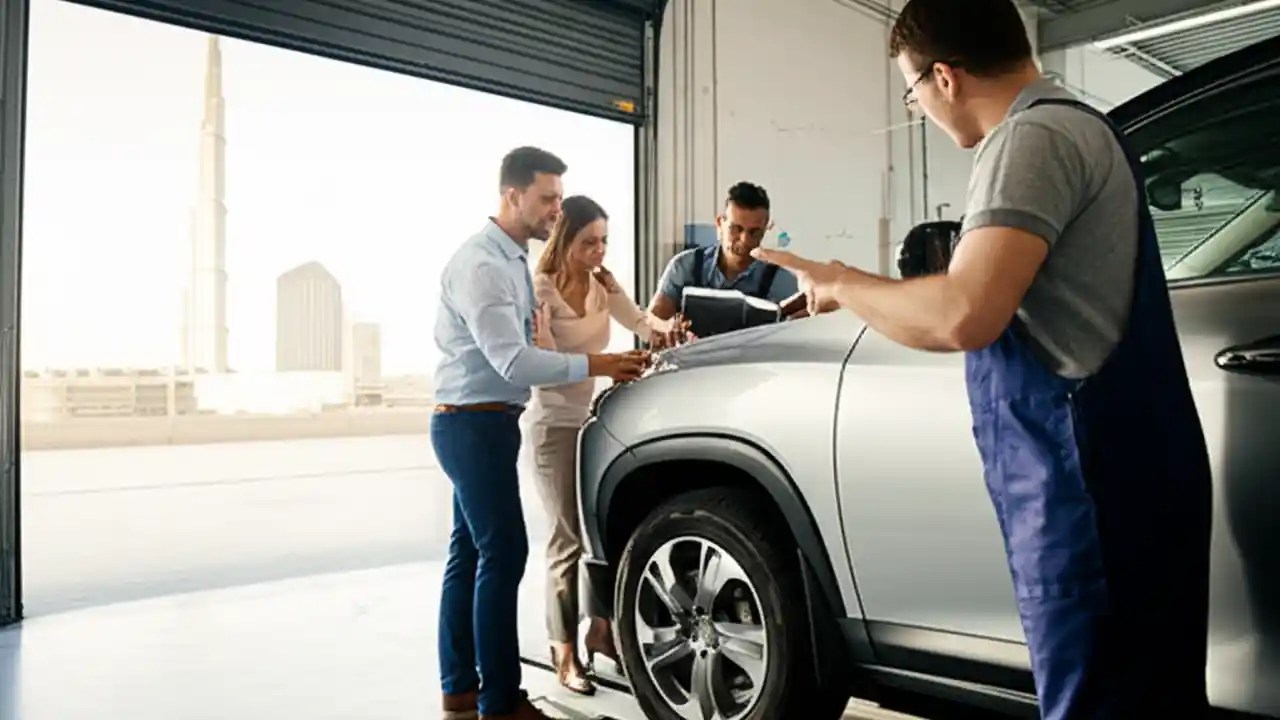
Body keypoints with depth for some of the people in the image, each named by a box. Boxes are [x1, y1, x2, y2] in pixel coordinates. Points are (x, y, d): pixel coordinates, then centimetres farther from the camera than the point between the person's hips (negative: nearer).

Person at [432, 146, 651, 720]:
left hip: (483, 423, 10)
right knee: (503, 554, -7)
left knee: (470, 553, 13)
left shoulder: (513, 259, 12)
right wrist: (595, 366, -24)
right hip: (473, 424, -10)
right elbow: (513, 361, -25)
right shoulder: (481, 263, -18)